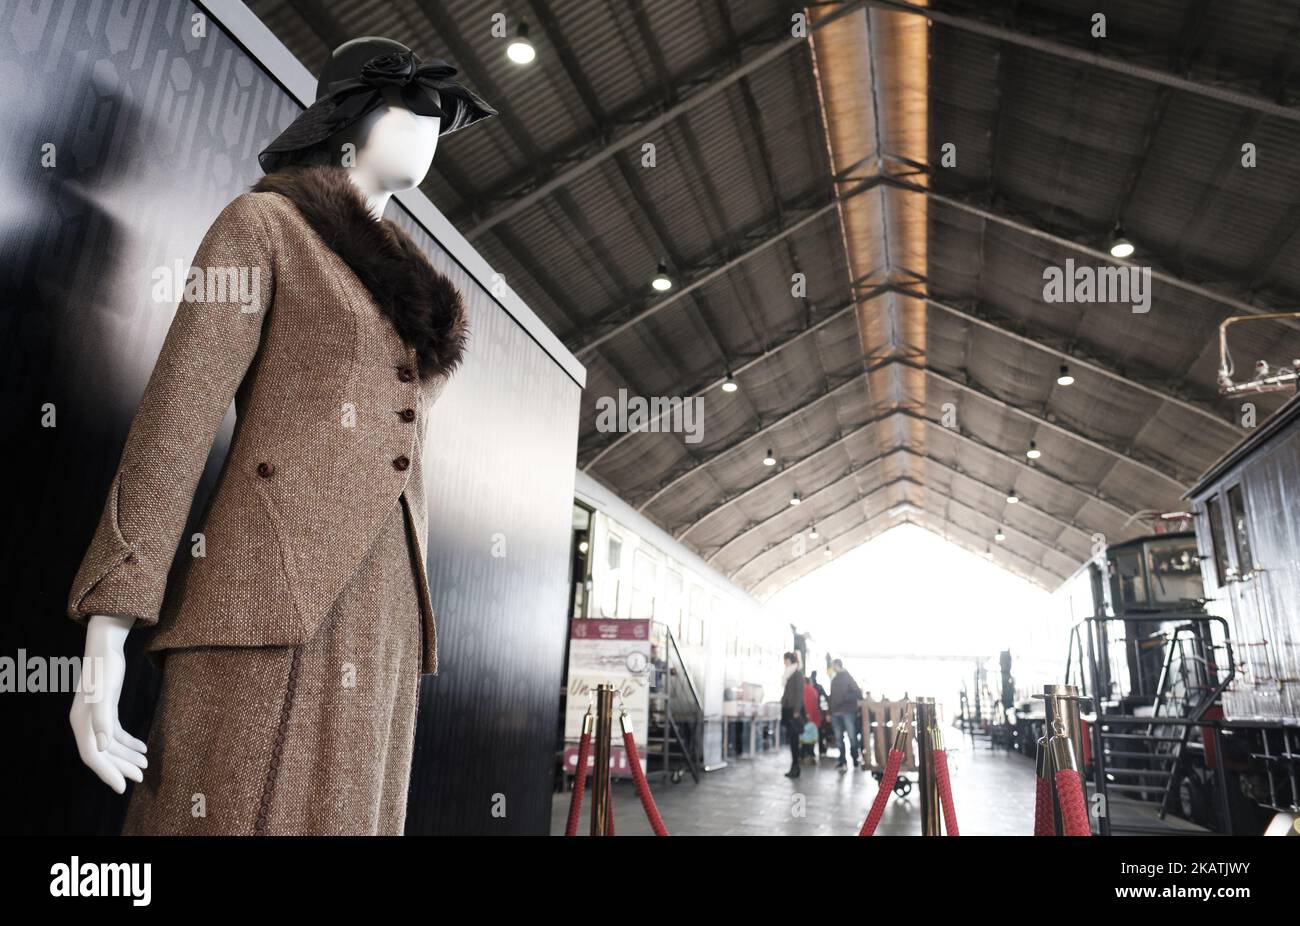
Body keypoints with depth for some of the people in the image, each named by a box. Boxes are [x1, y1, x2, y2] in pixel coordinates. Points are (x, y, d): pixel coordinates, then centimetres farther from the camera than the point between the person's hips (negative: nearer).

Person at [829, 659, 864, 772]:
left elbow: (857, 693, -7)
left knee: (852, 737, -3)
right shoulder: (834, 679, 16)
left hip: (848, 711, -5)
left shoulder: (848, 677, 0)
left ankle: (856, 759, 12)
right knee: (839, 738, 4)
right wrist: (830, 712, 12)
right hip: (836, 712, 6)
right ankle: (842, 761, 8)